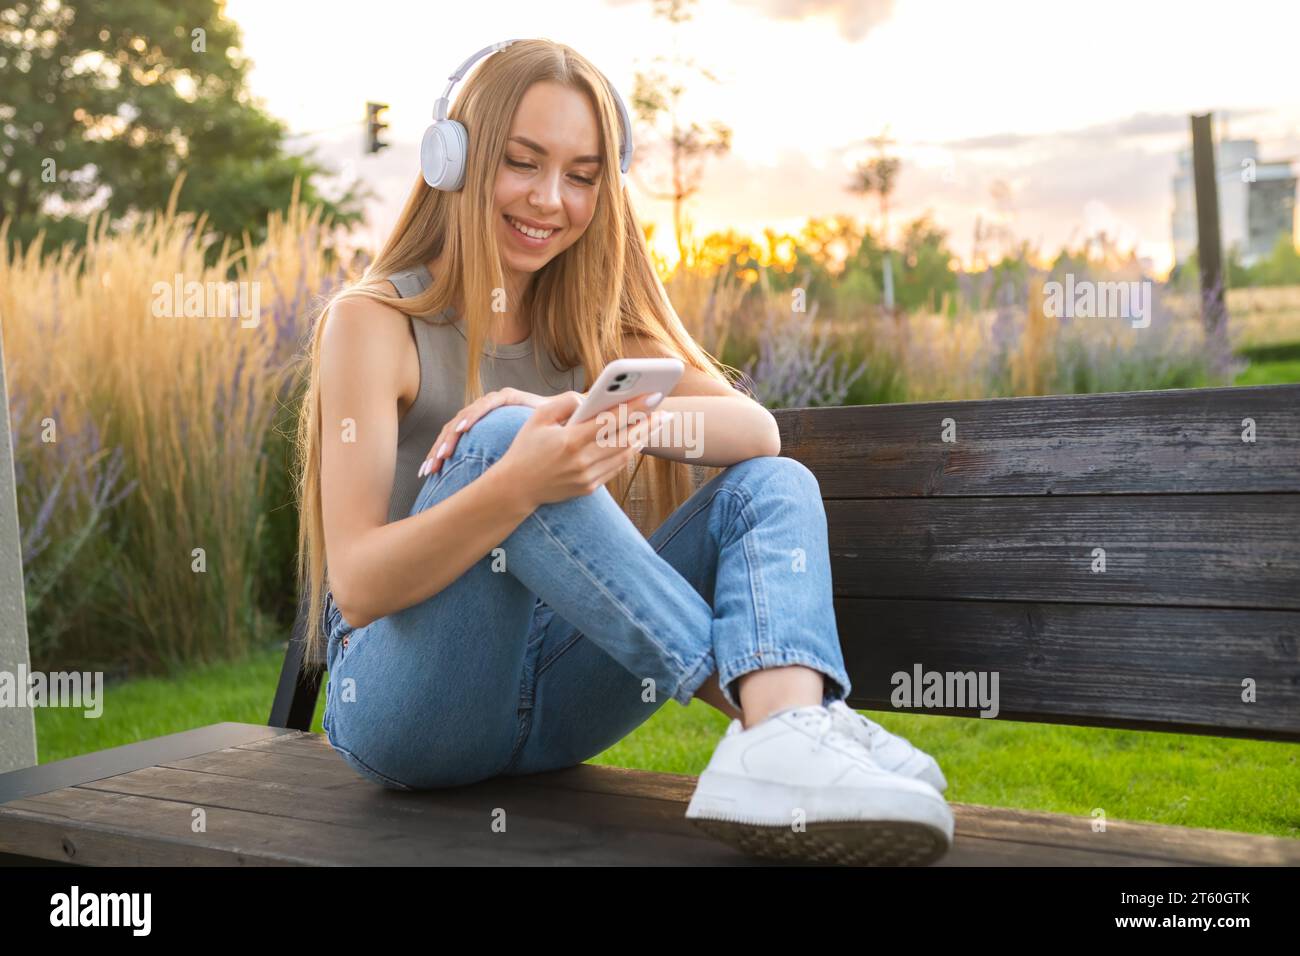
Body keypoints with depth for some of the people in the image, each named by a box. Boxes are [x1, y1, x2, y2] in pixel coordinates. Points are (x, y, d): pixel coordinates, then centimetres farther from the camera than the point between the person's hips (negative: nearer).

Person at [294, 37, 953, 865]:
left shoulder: (591, 322, 11)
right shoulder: (373, 321, -5)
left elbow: (759, 433, -6)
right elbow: (355, 586, -15)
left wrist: (598, 422, -26)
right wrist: (516, 484, -34)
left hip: (556, 703, 5)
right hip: (402, 701, -4)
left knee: (775, 487, -11)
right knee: (500, 435, -29)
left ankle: (782, 742, -40)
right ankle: (758, 699, -29)